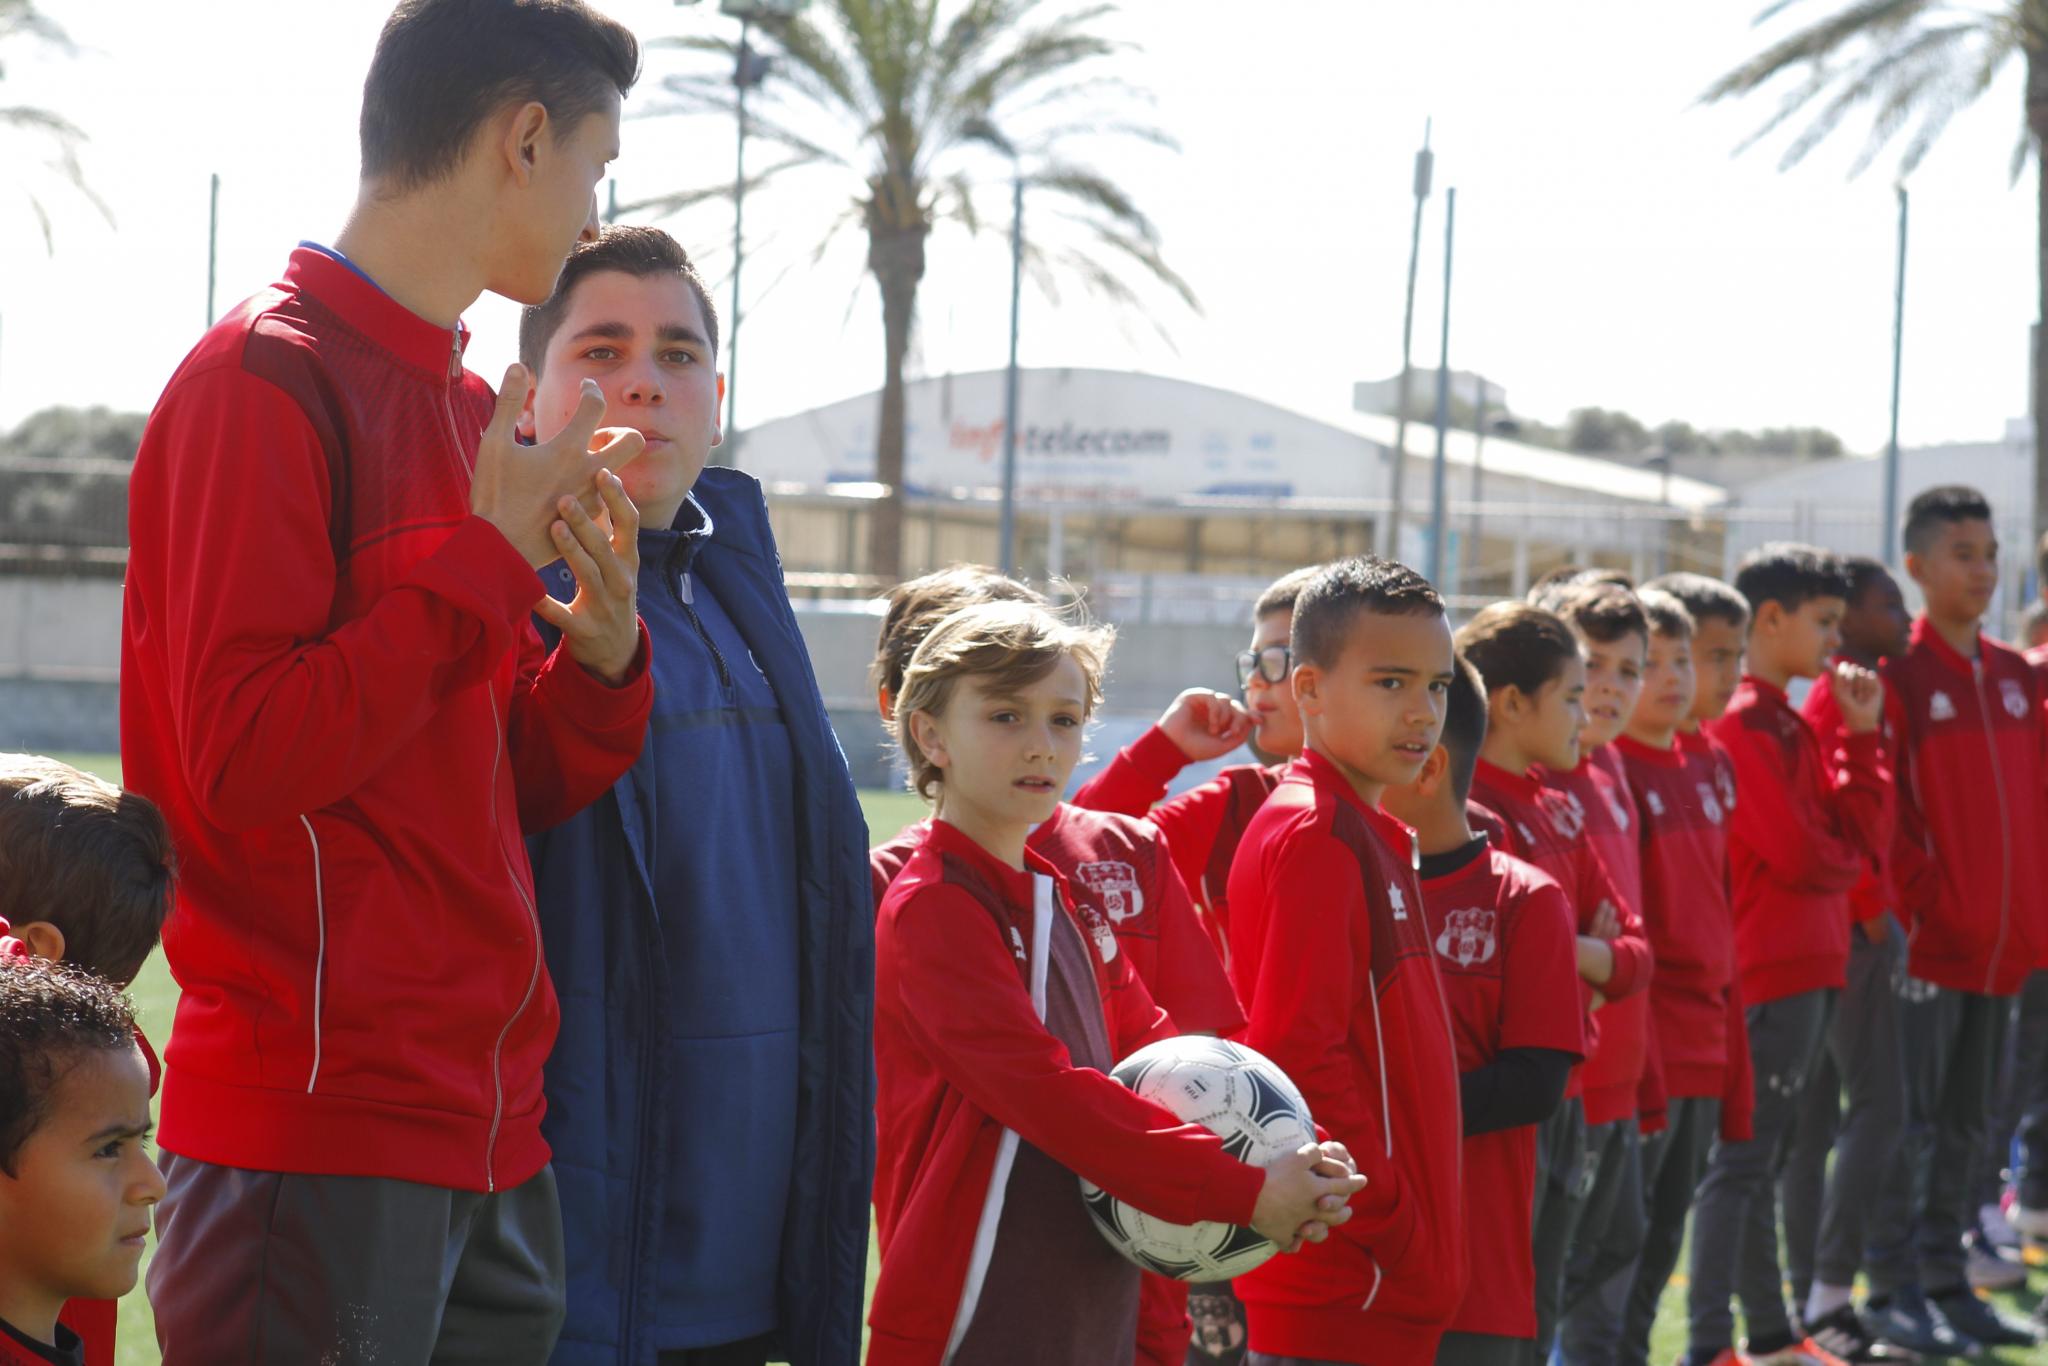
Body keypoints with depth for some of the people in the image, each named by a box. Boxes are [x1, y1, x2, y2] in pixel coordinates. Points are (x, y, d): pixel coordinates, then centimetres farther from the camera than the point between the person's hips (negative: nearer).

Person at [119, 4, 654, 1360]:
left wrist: (599, 655, -1)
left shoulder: (470, 409, 15)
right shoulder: (267, 380, -9)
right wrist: (489, 562, -13)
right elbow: (243, 758, -17)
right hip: (316, 1131, -8)